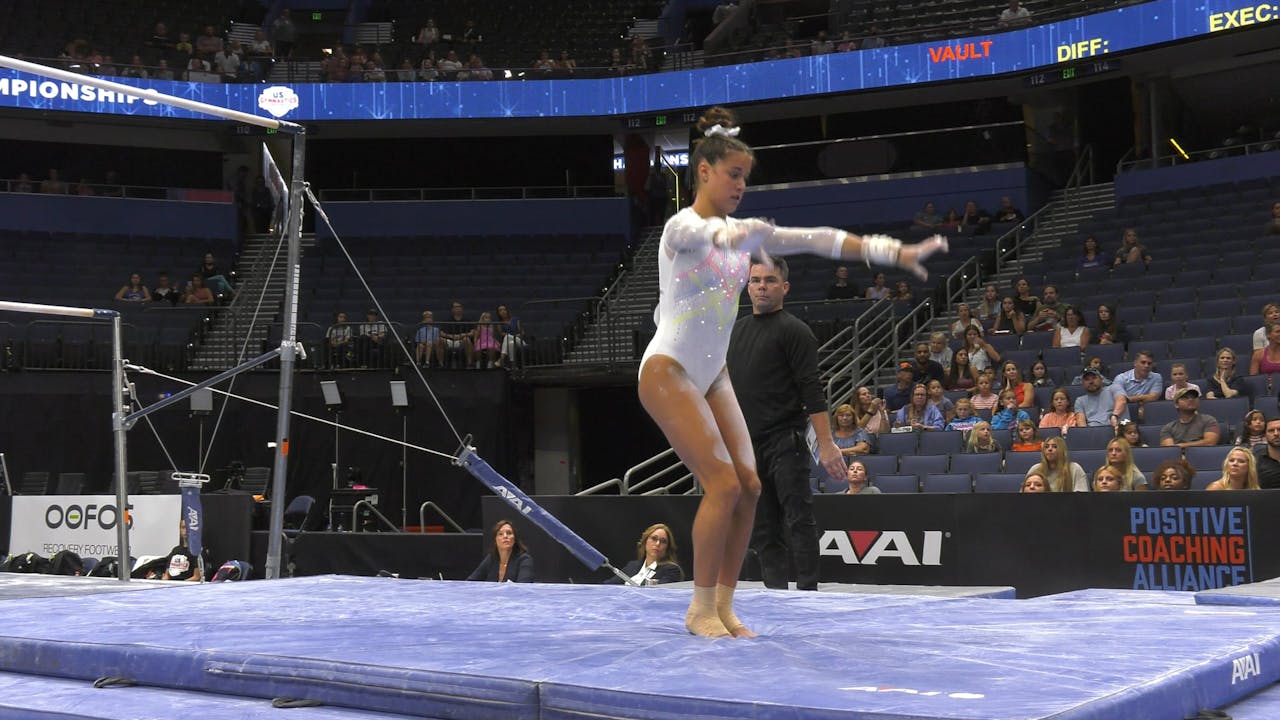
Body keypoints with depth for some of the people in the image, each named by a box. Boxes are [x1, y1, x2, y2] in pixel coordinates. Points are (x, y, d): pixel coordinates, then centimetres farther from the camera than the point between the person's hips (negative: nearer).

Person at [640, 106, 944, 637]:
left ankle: (723, 604, 9)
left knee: (748, 486, -1)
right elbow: (710, 233, -38)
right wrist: (743, 234, -59)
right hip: (668, 372, -8)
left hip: (712, 376, 8)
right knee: (724, 485, -15)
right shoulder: (683, 226, -13)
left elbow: (816, 239, 2)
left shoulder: (741, 232, 8)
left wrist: (895, 252, -5)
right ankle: (701, 609, -2)